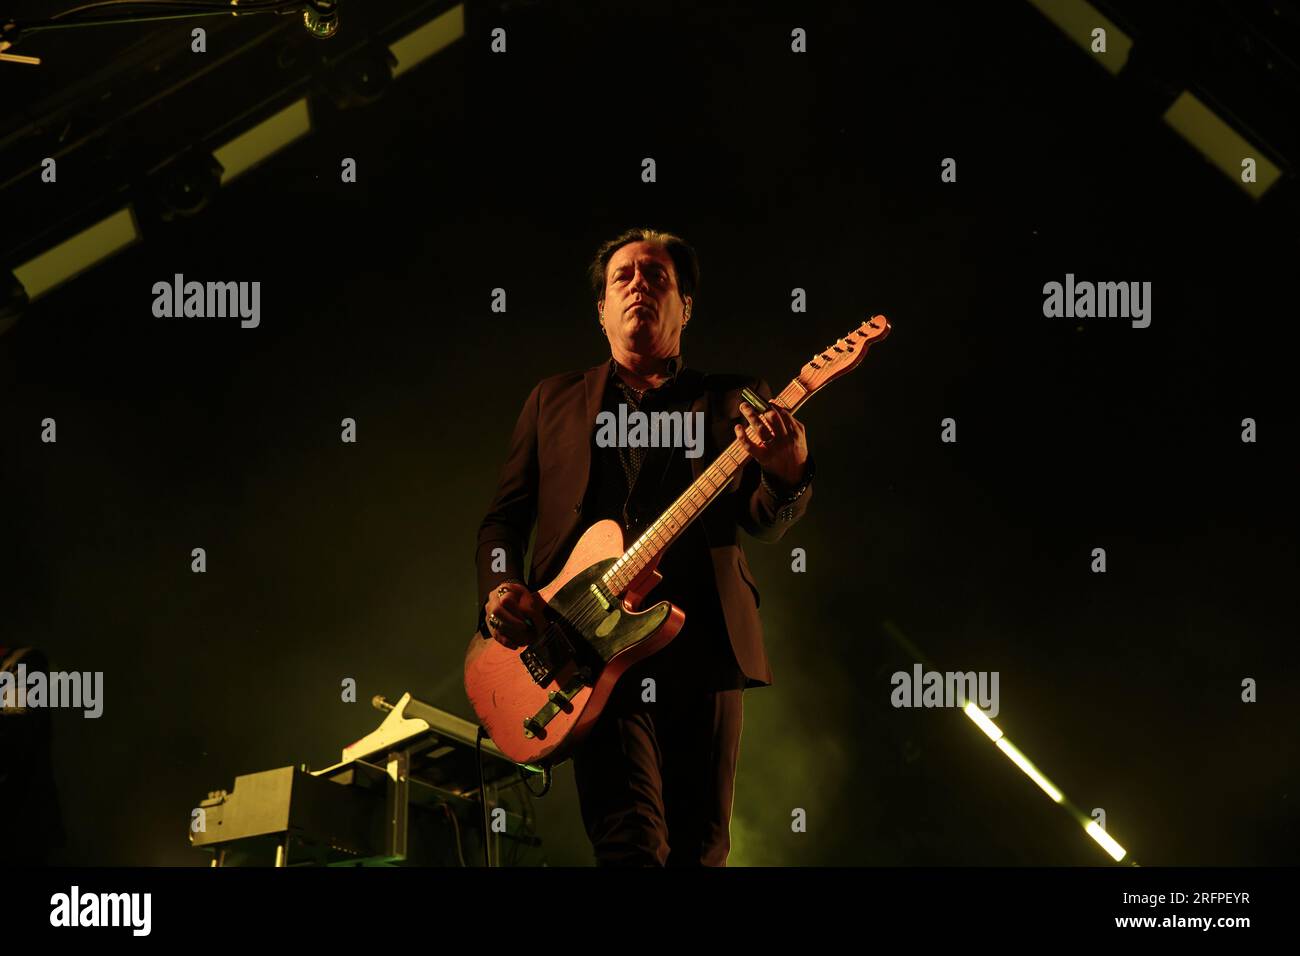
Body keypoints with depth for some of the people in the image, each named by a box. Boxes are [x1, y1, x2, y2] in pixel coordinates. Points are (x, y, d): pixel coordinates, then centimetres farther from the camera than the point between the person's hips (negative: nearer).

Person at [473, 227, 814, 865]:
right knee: (632, 843, -18)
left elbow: (764, 522, 3)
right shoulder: (554, 399, 18)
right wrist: (500, 588, -4)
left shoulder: (733, 401, 15)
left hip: (704, 646, 1)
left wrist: (788, 473, -21)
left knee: (701, 849, 4)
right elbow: (503, 516, 17)